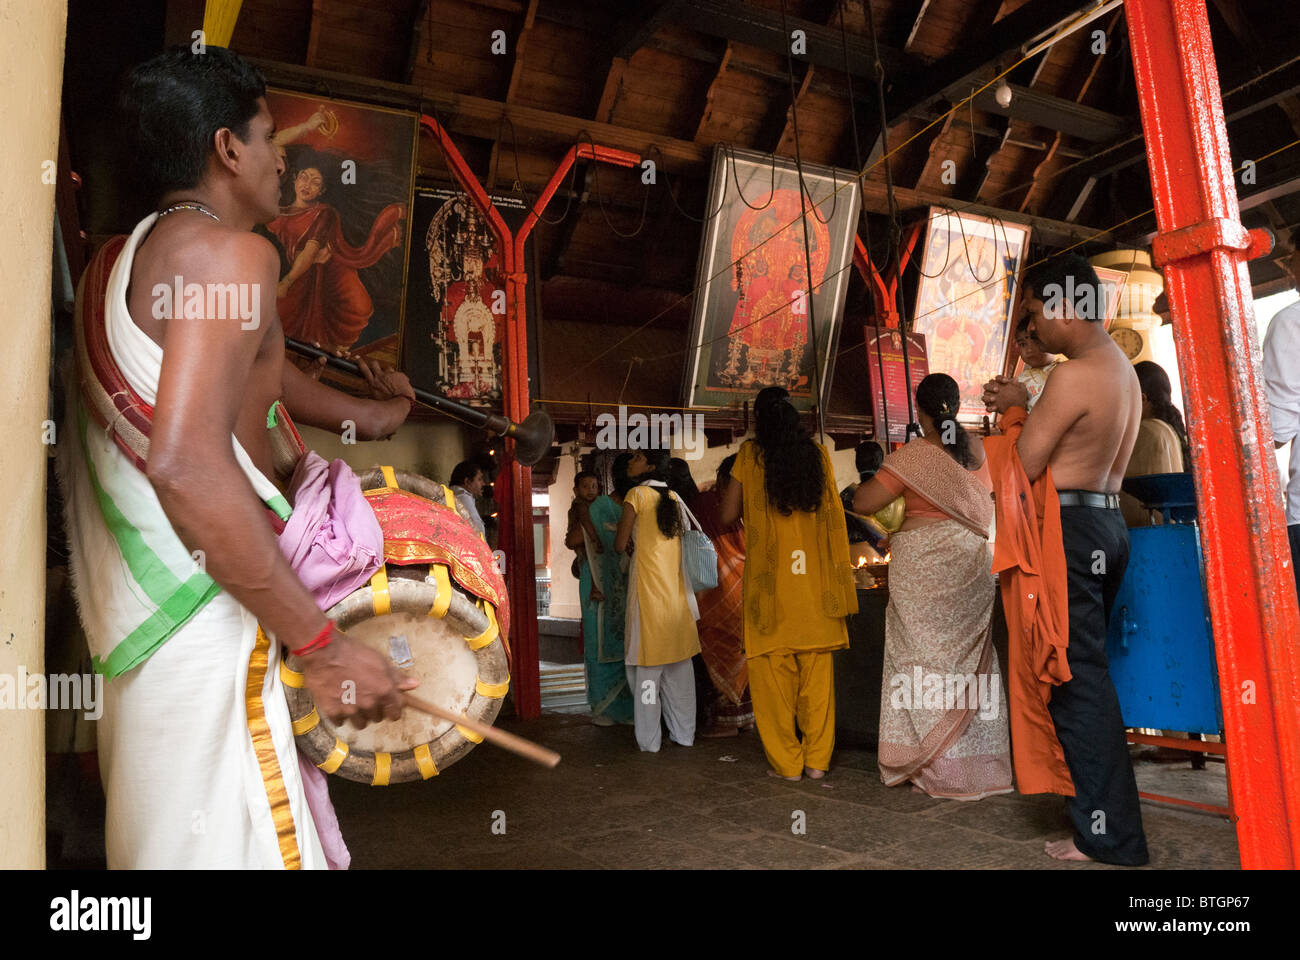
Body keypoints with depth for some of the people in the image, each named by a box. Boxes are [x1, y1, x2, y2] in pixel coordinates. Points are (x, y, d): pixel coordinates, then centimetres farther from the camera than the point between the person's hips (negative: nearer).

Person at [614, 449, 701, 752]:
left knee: (647, 667, 1)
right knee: (679, 665, 12)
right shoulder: (674, 498, 10)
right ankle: (684, 734, 19)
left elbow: (621, 544, -8)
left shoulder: (637, 494, -7)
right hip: (677, 591, 6)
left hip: (648, 590, -6)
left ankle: (649, 741, 6)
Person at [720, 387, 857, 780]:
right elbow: (834, 516, 8)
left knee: (774, 672, 4)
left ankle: (786, 762, 9)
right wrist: (839, 578, 15)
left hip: (771, 582, -3)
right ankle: (817, 759, 13)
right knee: (817, 671, 8)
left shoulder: (750, 454, -3)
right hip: (815, 580, 3)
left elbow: (726, 516, -1)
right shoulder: (818, 453, 5)